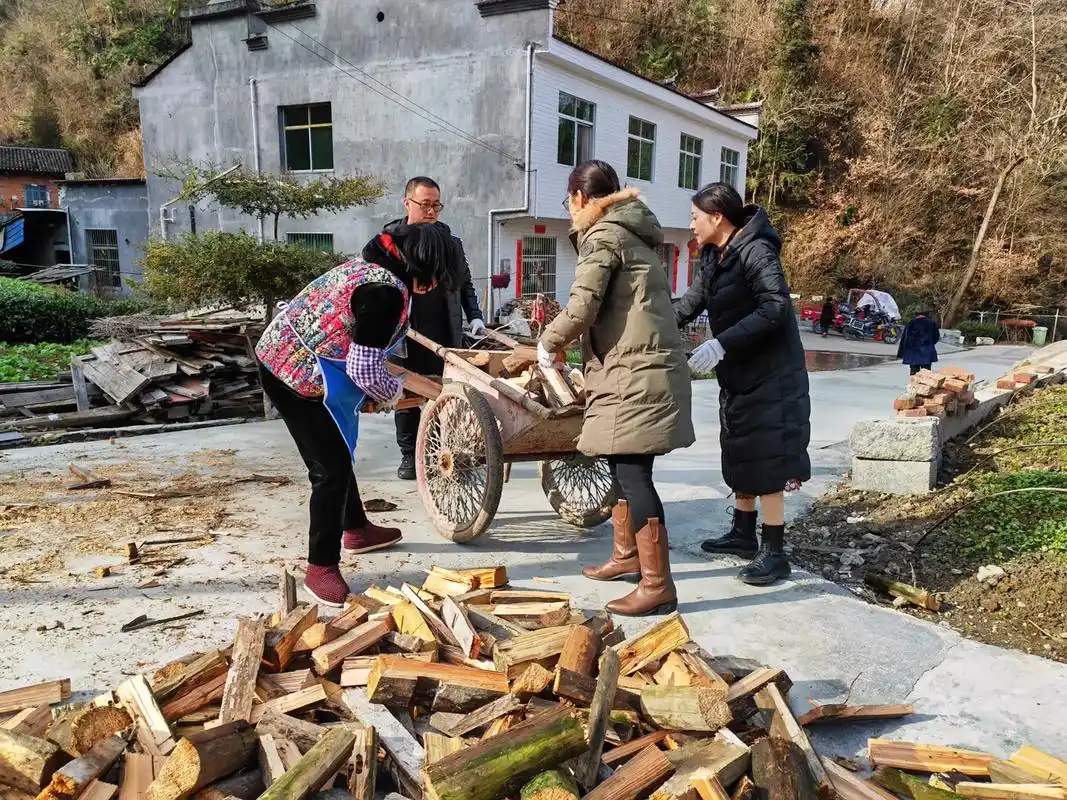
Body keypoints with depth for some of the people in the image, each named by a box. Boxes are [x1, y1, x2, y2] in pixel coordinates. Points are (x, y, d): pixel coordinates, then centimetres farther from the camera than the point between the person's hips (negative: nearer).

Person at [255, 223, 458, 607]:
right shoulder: (387, 291, -21)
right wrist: (392, 393, -2)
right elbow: (364, 369, -21)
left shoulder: (368, 266, 9)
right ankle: (321, 569, 8)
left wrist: (381, 388, 15)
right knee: (331, 469, -3)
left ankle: (356, 529, 42)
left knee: (336, 454, 24)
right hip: (301, 379, -11)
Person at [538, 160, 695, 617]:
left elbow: (581, 309, -17)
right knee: (624, 467, 18)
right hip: (643, 369, 10)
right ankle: (627, 555, 31)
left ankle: (658, 585, -4)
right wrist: (567, 340, 26)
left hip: (635, 374, -10)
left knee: (634, 475, -8)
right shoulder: (631, 234, 21)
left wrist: (548, 343, 1)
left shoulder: (603, 235, -8)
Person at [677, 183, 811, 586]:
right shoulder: (714, 256, 9)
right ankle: (744, 534, 29)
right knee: (741, 454, 16)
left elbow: (775, 308, -28)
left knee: (765, 460, -7)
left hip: (770, 374, -9)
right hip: (738, 373, 9)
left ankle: (773, 552, 1)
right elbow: (693, 302, 20)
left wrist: (721, 344, -31)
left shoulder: (756, 252, -19)